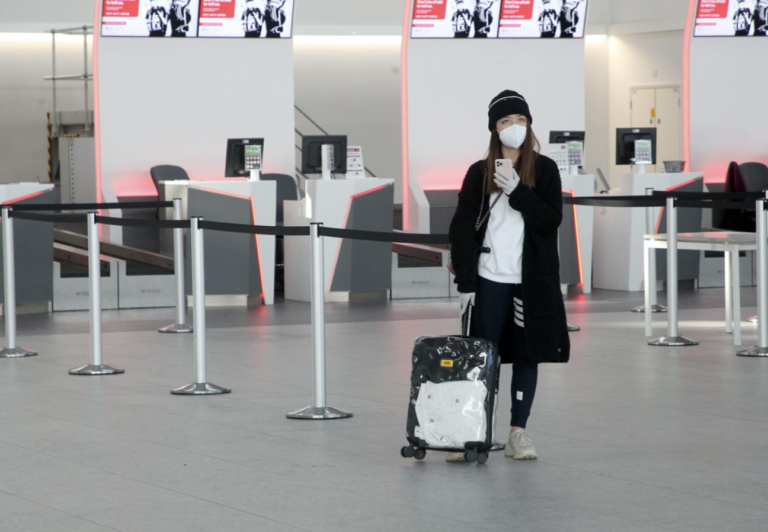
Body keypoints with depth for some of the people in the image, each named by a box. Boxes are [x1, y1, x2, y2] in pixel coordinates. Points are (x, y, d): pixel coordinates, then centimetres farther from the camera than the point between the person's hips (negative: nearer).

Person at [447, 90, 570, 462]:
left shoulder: (545, 170, 4)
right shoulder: (479, 173, 5)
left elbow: (551, 221, -6)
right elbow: (462, 229, 3)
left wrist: (518, 191, -16)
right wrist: (465, 282, -4)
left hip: (532, 280, 1)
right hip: (489, 278, -1)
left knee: (527, 354, 4)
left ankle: (518, 432, 11)